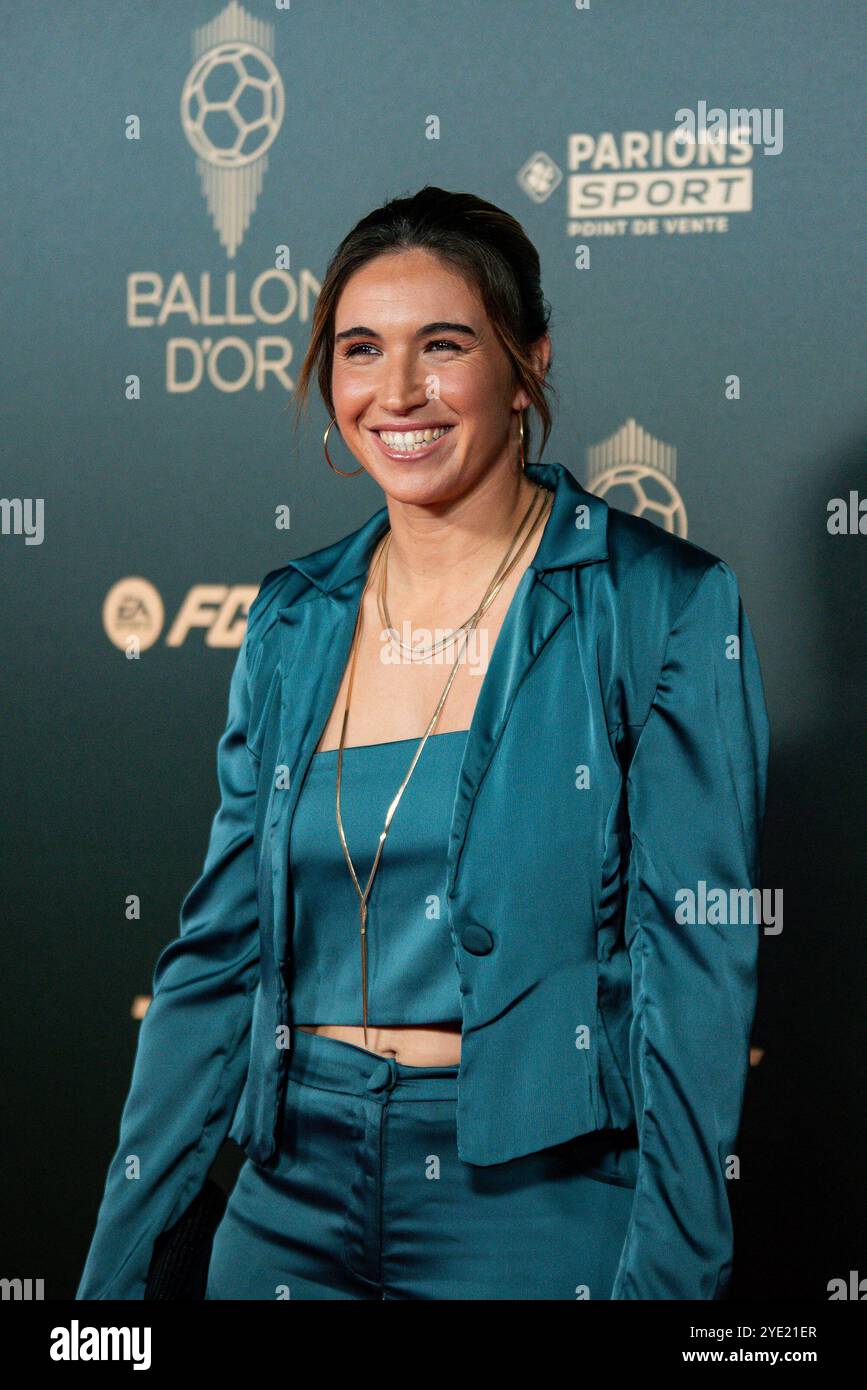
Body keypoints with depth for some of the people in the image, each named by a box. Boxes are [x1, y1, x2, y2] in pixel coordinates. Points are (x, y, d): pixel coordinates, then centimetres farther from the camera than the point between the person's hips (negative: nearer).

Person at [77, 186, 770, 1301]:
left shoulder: (663, 606, -7)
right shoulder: (292, 623, 7)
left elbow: (696, 968, -10)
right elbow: (217, 955, 9)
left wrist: (668, 1272, -17)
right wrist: (113, 1265, 5)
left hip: (546, 1208, -4)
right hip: (297, 1200, 4)